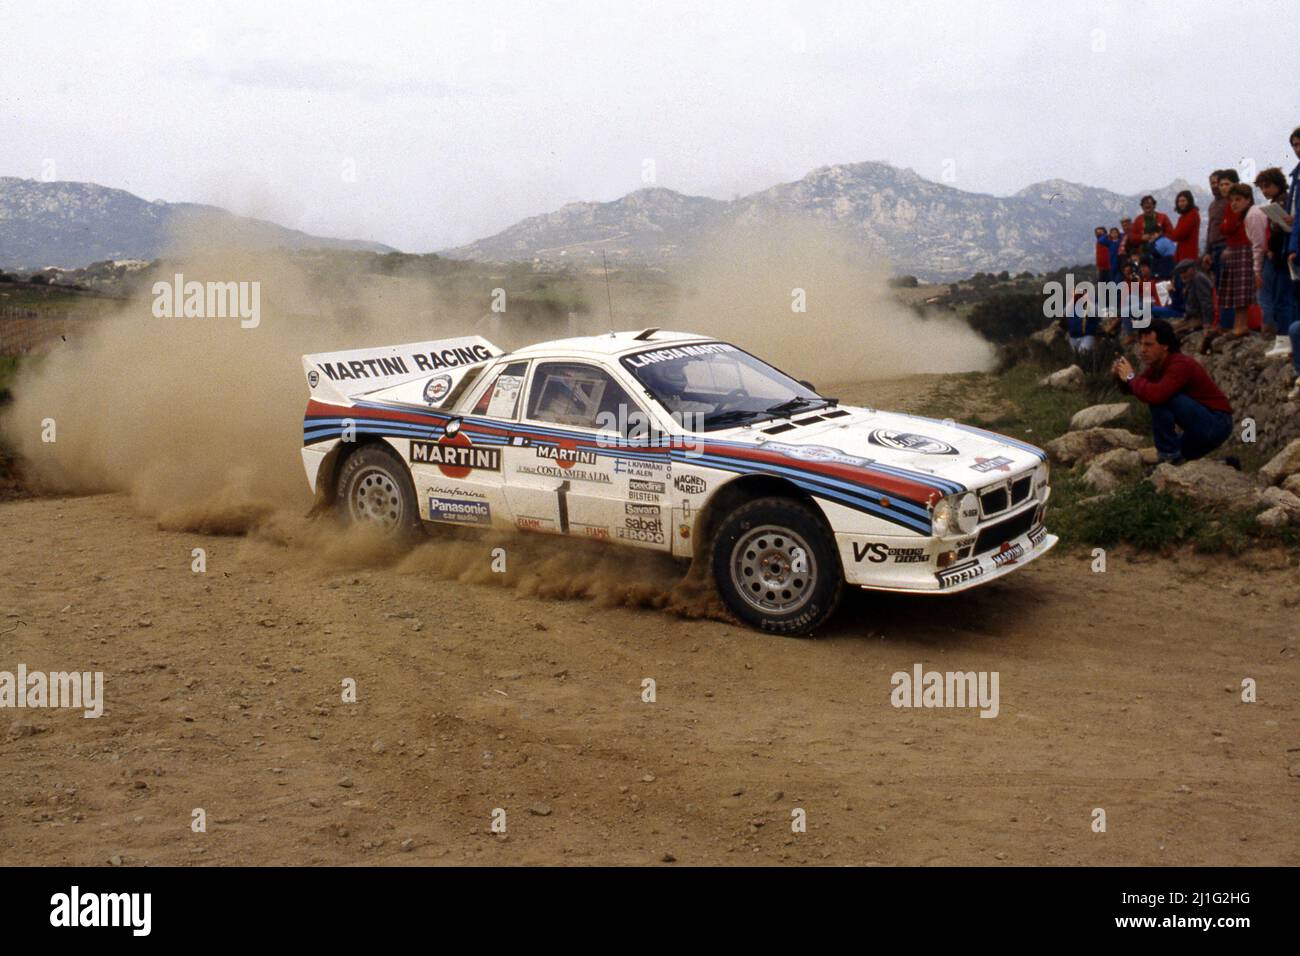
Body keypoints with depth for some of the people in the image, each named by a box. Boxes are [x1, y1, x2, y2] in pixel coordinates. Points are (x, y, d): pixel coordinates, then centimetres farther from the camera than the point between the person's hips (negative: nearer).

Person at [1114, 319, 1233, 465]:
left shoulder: (1181, 364, -25)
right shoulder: (1157, 364, 2)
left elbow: (1156, 394, -41)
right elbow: (1132, 387, 11)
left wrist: (1131, 377, -24)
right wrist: (1122, 377, -12)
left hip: (1216, 424, -9)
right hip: (1201, 426, 9)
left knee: (1160, 398, -24)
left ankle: (1169, 455, -13)